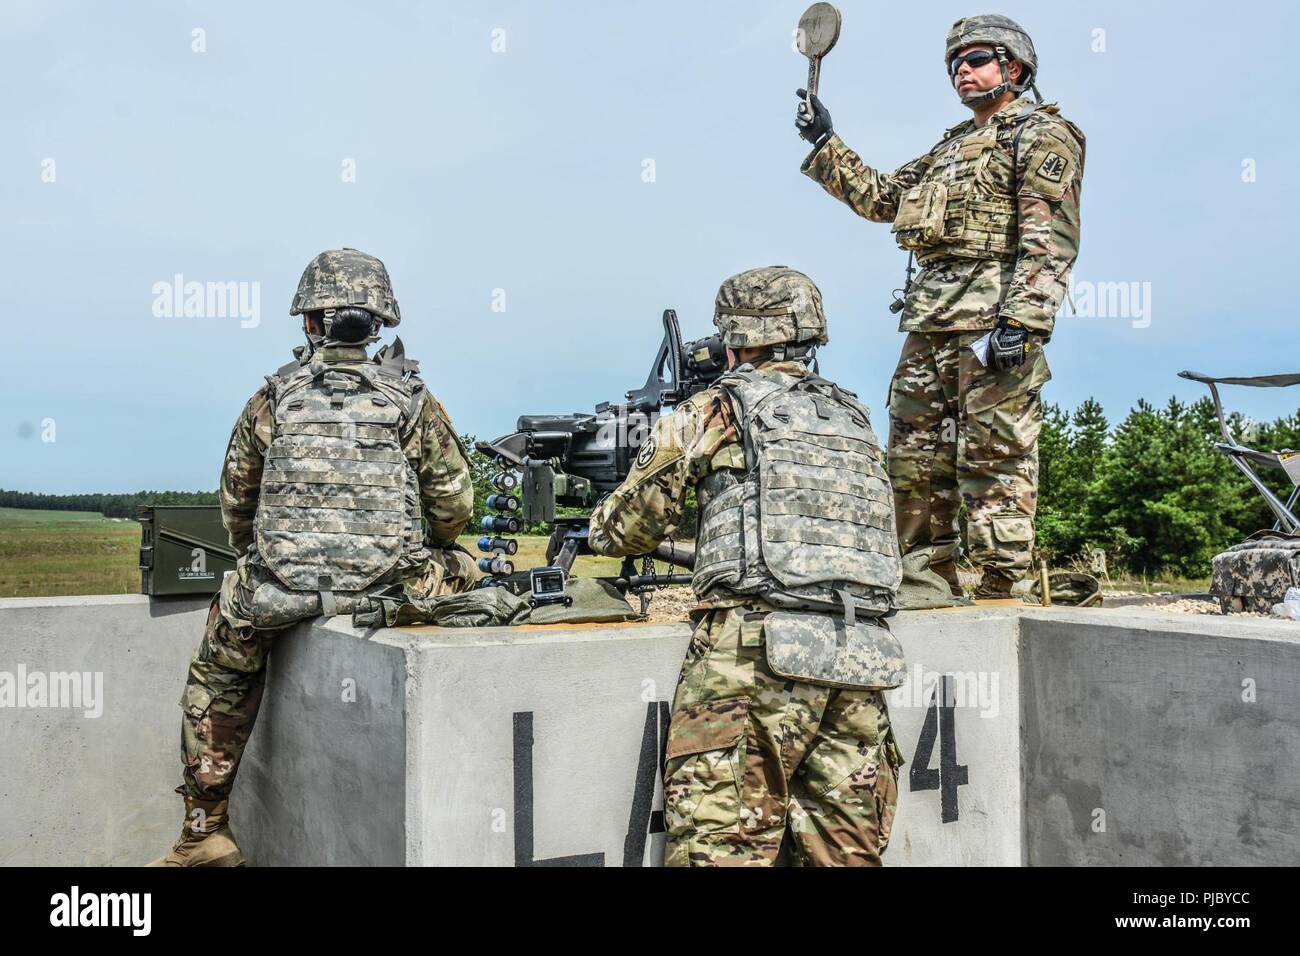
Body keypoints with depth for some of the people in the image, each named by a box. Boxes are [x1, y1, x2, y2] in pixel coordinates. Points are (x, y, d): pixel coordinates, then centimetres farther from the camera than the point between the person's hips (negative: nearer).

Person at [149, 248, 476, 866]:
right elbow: (454, 506, 4)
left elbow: (235, 502, 12)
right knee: (458, 564, 27)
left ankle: (205, 833, 30)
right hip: (387, 584, -1)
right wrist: (414, 559, 23)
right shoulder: (413, 400, 2)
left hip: (276, 586, 1)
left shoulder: (274, 398, 5)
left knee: (218, 681, 27)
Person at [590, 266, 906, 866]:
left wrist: (598, 531, 33)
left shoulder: (717, 409, 5)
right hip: (863, 660, 6)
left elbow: (634, 525, 10)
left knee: (722, 849, -5)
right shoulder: (855, 419, 21)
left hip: (760, 653, -6)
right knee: (846, 853, 10)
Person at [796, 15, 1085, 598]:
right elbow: (880, 197, 32)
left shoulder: (1042, 135, 2)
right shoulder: (952, 147, 28)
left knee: (994, 457, -9)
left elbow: (1051, 238, -11)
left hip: (992, 320, -8)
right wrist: (824, 144, 27)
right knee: (914, 459, 7)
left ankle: (1000, 591, -6)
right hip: (929, 322, 8)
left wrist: (1021, 320, -22)